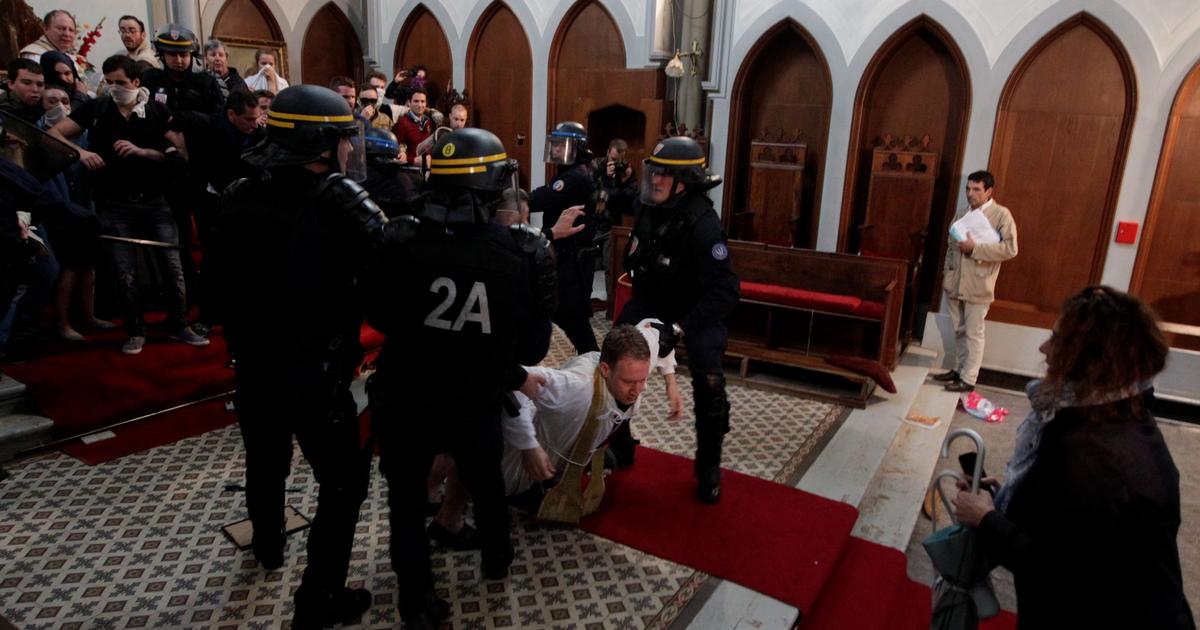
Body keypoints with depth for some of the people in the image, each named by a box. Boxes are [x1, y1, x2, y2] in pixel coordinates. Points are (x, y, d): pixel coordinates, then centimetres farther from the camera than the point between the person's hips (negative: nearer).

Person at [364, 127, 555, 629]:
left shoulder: (397, 240, -17)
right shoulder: (526, 253, -19)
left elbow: (378, 316, 1)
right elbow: (533, 347, -9)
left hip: (404, 401, -1)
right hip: (477, 405, 1)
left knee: (407, 502, 21)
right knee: (487, 483, 29)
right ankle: (496, 560, 53)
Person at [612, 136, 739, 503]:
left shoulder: (702, 225, -31)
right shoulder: (646, 207, -12)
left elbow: (725, 291, -33)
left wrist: (680, 328, -38)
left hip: (698, 309, -5)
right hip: (652, 299, 6)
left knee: (708, 383, -21)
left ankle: (709, 468, 3)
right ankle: (619, 447, 18)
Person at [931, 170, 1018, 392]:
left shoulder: (1001, 215, -9)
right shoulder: (961, 213, 10)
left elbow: (1010, 249, -18)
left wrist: (975, 248, -22)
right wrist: (946, 272, 11)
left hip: (978, 285, -6)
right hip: (955, 283, 6)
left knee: (974, 334, 1)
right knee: (959, 331, 16)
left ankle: (968, 379, 7)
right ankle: (958, 369, 28)